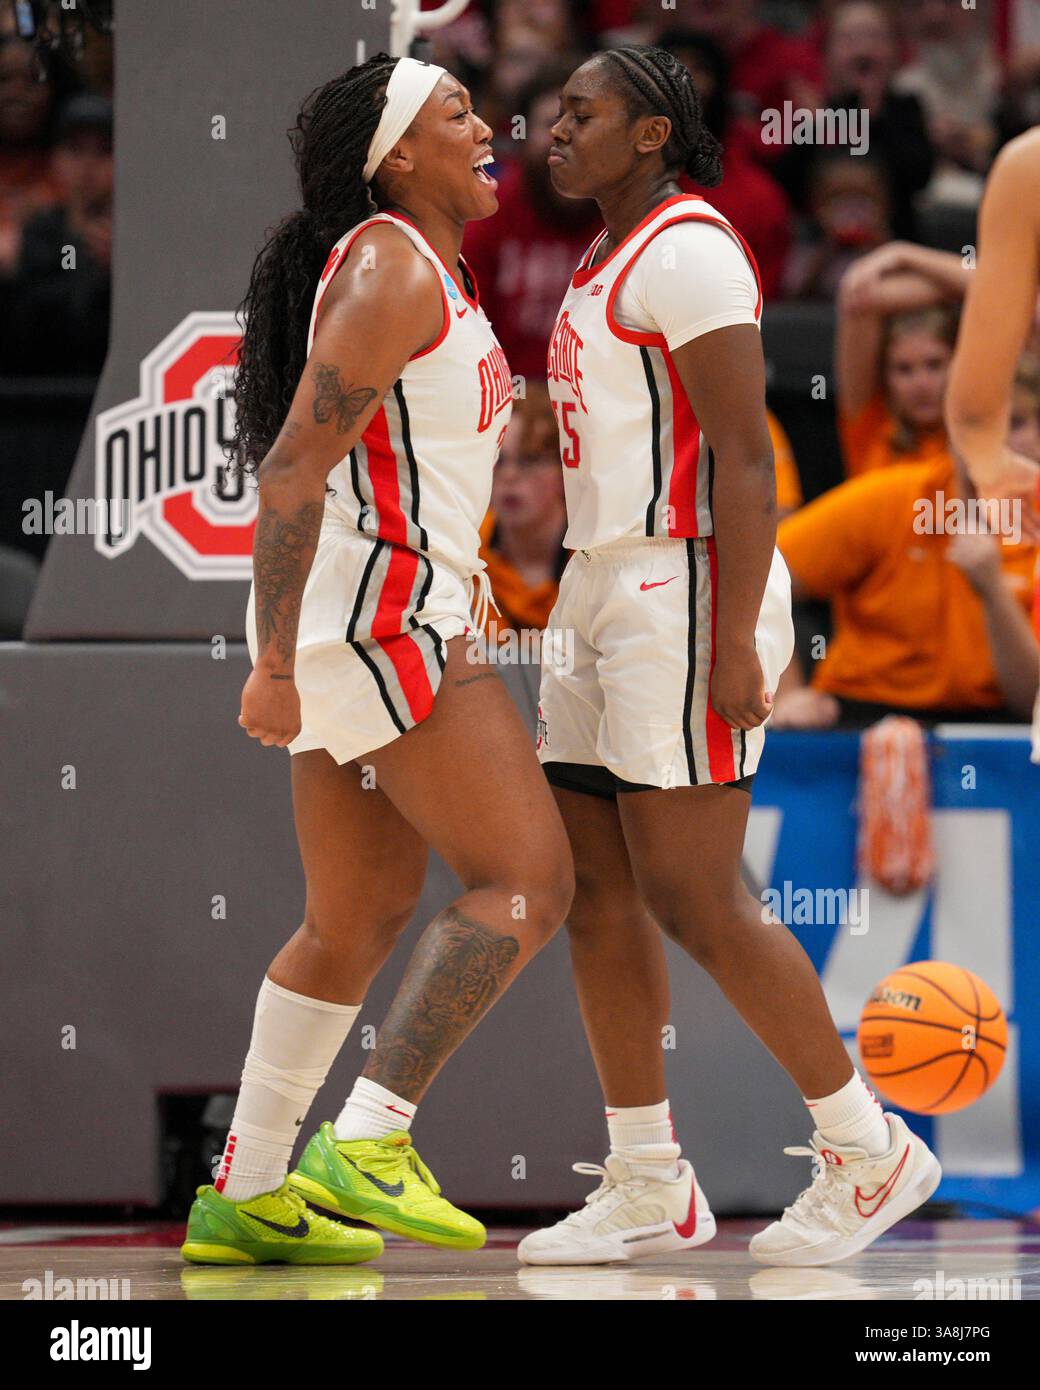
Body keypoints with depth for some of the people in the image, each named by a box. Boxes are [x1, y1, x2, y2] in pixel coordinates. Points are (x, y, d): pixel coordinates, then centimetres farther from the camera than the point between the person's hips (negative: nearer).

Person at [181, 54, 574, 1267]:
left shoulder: (426, 270, 18)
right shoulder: (390, 274, -13)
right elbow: (293, 470, -19)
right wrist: (274, 663, -22)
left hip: (378, 620, 10)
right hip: (376, 615, -10)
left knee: (361, 918, 14)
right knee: (526, 880, -13)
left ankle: (246, 1196, 18)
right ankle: (366, 1144, -19)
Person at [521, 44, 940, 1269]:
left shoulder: (687, 250, -12)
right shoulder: (607, 263, 18)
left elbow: (746, 459, -18)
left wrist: (733, 648, -23)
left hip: (689, 592, -10)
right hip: (606, 587, 10)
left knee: (691, 897, -9)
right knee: (595, 890, 6)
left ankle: (867, 1151, 2)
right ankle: (646, 1188, 10)